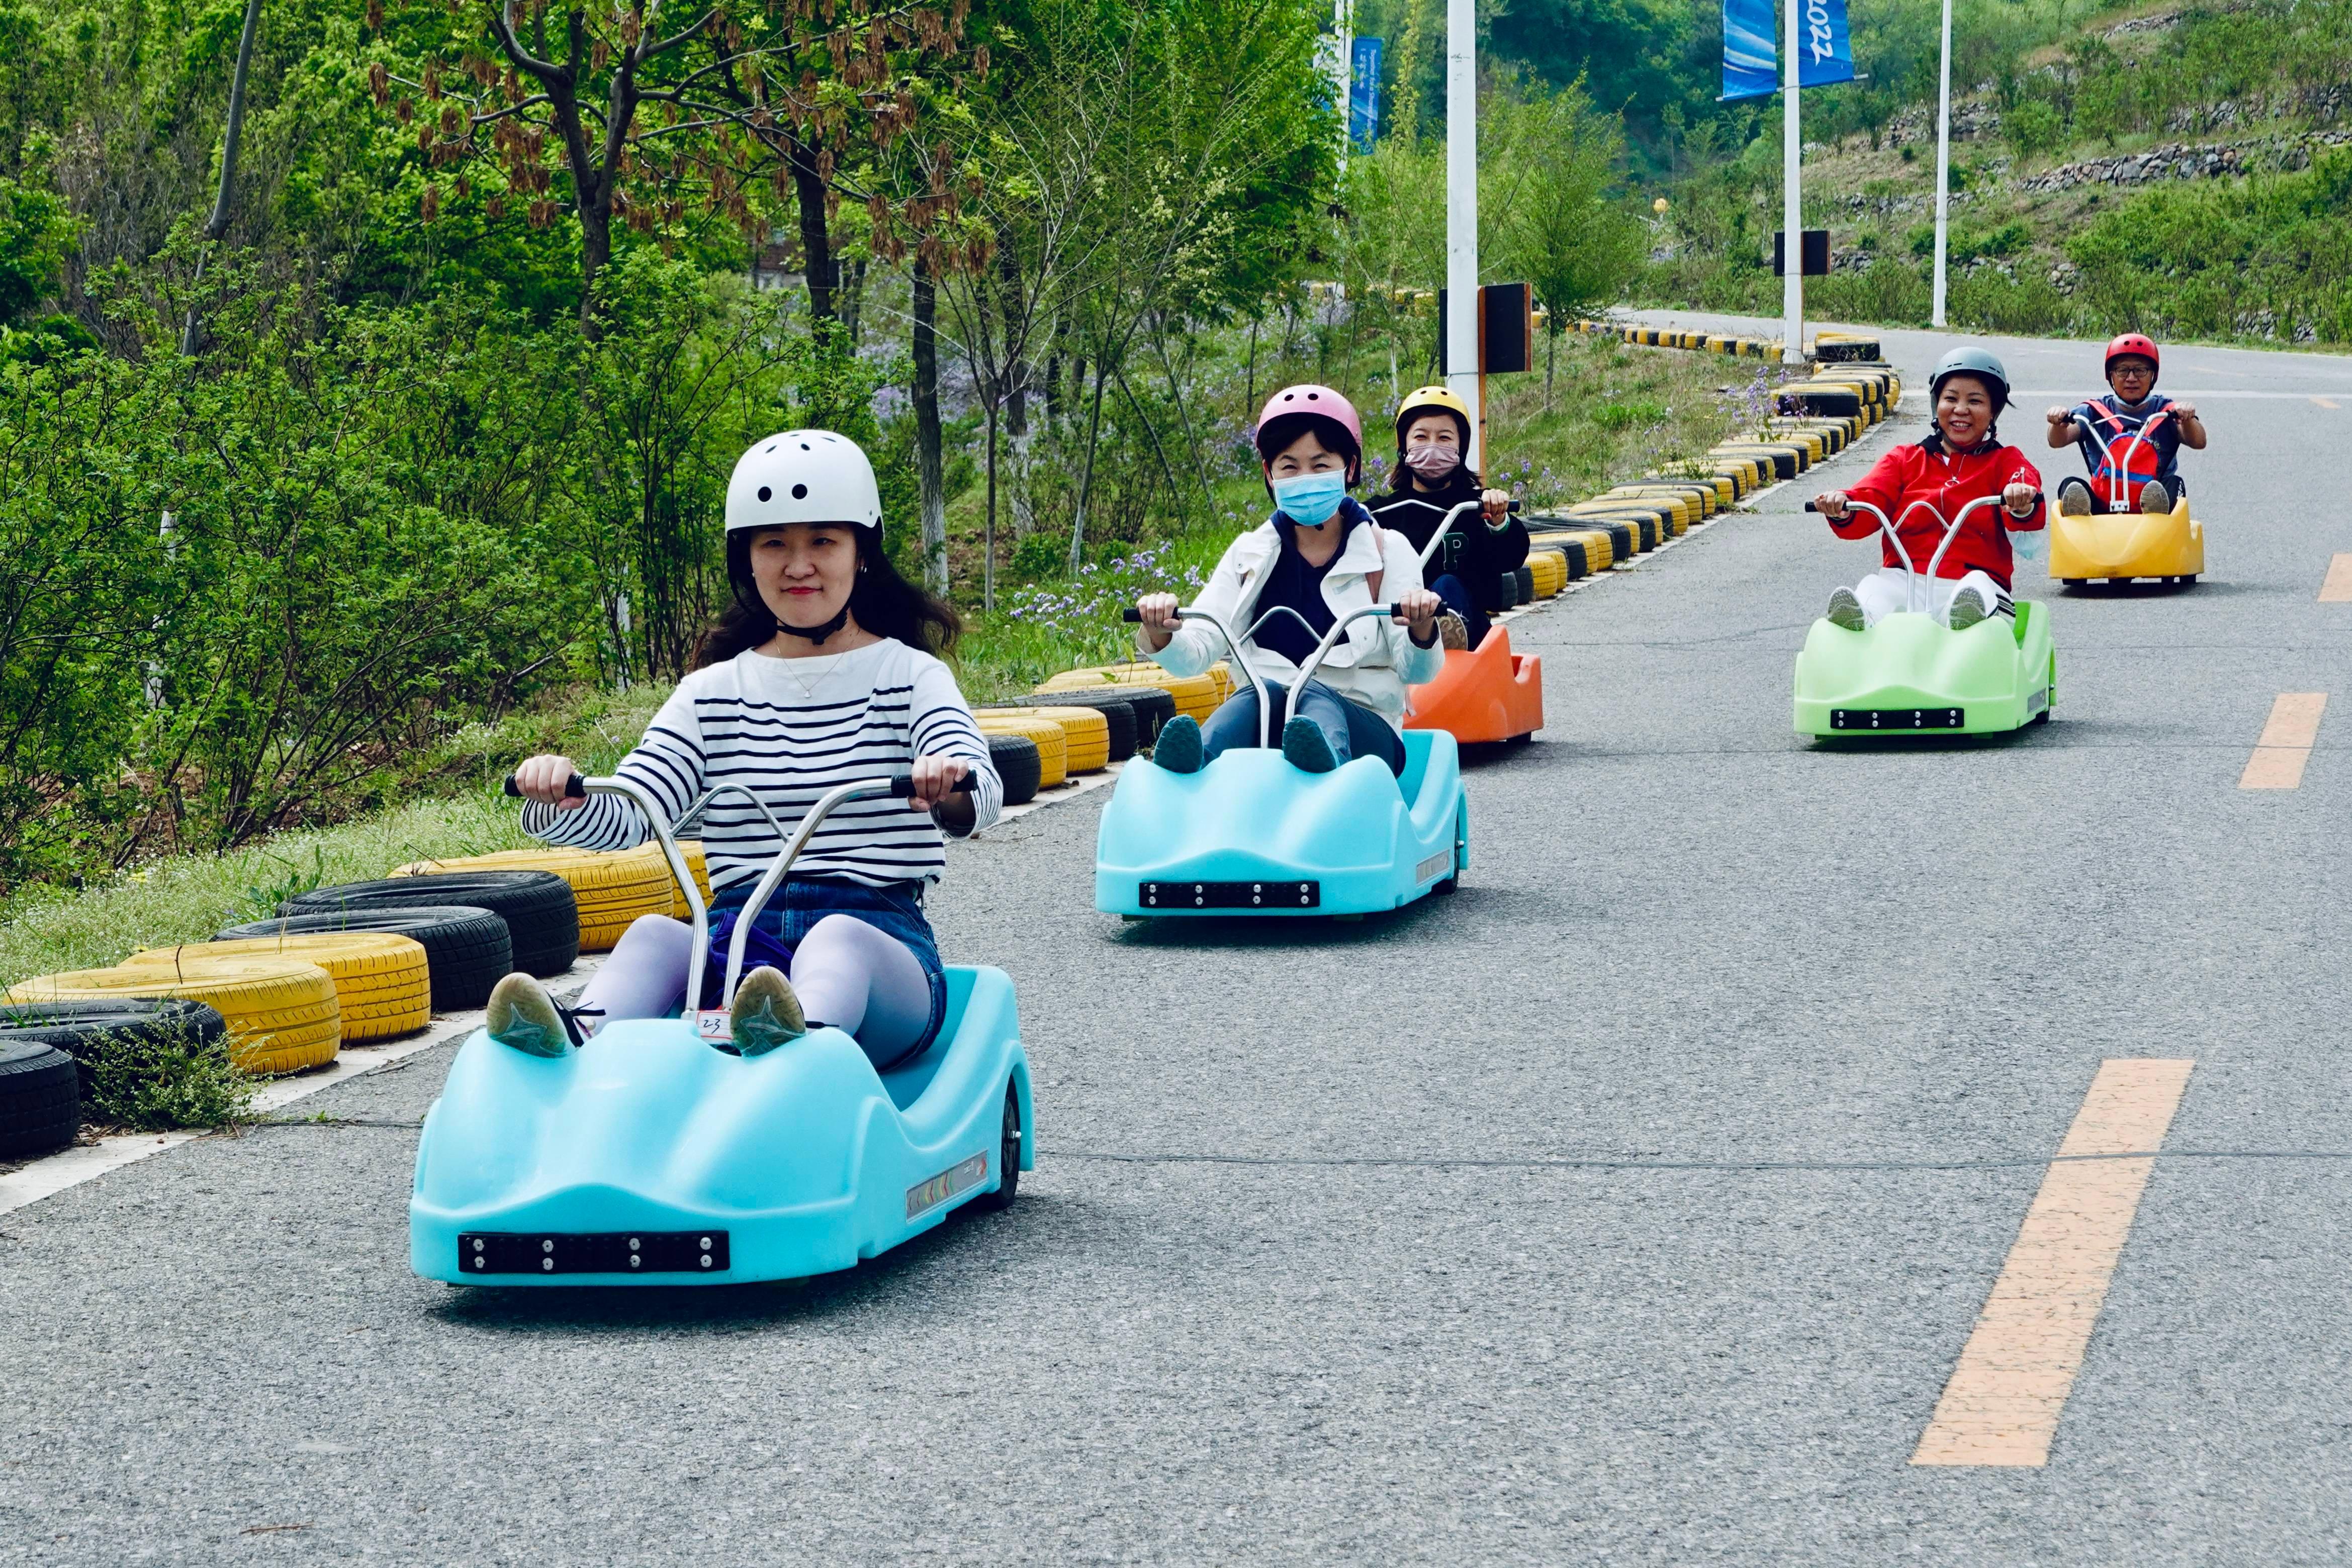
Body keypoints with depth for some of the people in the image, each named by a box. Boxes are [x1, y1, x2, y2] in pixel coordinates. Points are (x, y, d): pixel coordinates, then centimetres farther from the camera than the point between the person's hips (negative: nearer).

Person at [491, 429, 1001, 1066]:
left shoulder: (910, 676, 10)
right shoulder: (713, 692, 18)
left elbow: (980, 793, -10)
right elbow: (622, 817, 5)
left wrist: (947, 786, -36)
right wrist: (559, 794, -19)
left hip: (880, 945, -3)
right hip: (737, 944, 3)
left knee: (838, 938, -36)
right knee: (655, 935, -28)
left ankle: (802, 1034, -69)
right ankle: (581, 1038, -57)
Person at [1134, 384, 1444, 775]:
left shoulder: (1387, 550, 8)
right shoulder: (1250, 554, 15)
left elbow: (1415, 672, -3)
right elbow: (1194, 654, 2)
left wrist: (1421, 630, -27)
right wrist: (1160, 635, -21)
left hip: (1361, 725, -2)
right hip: (1260, 722, 2)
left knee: (1316, 698, -34)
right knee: (1260, 694, -32)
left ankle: (1326, 766, -72)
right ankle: (1175, 788, -63)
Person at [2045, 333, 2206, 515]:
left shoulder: (2166, 412, 12)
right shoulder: (2096, 412, 13)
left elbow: (2199, 443, -4)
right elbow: (2058, 442, -1)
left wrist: (2187, 418, -26)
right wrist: (2059, 424, -25)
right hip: (2102, 508, 0)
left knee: (2174, 483, -28)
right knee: (2070, 485, -25)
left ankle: (2158, 514, -59)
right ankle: (2078, 513, -56)